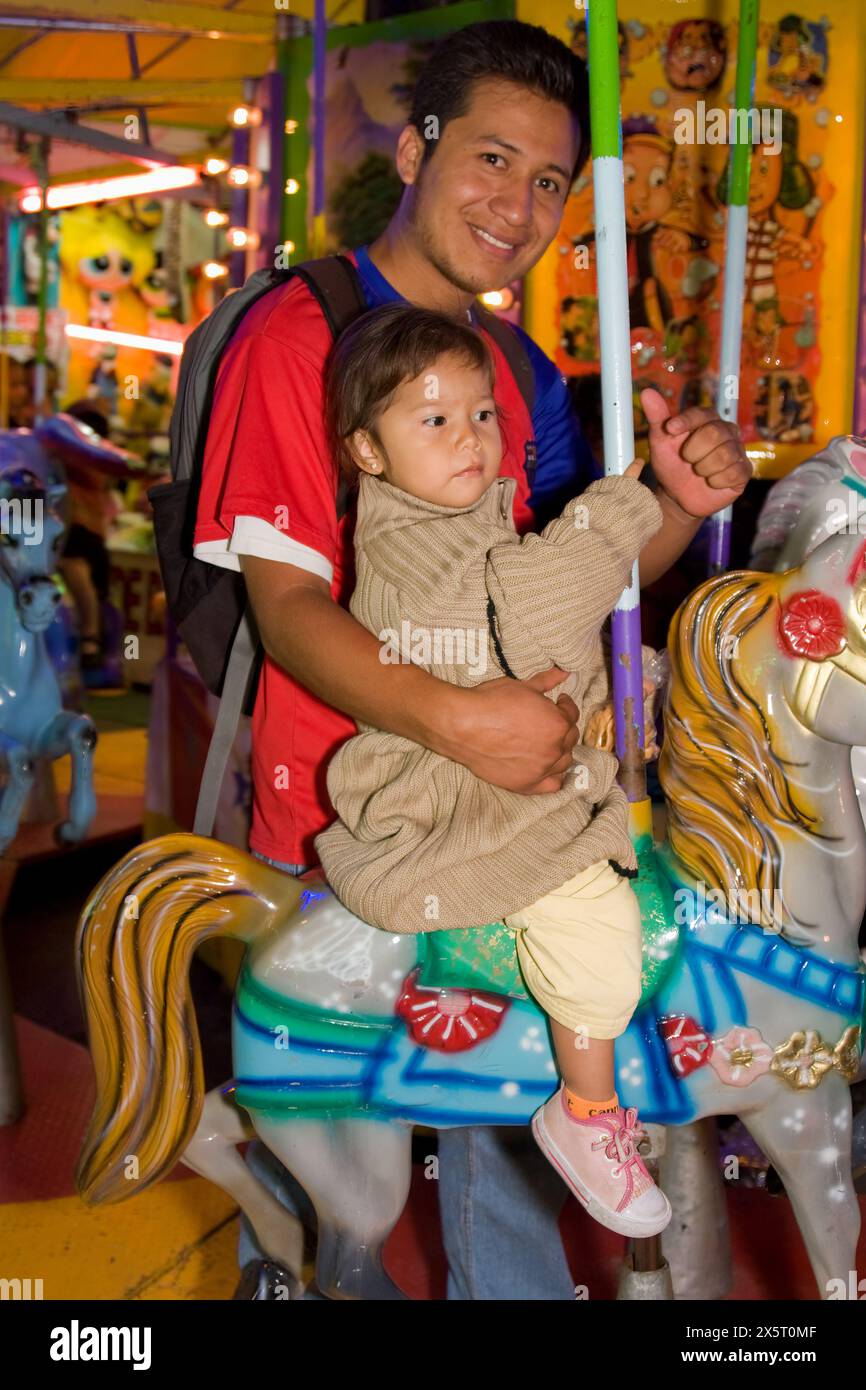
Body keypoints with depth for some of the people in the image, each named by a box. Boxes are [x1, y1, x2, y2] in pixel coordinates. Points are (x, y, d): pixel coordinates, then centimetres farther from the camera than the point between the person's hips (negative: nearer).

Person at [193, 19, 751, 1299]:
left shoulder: (526, 373, 8)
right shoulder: (295, 336, -11)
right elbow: (286, 603, -17)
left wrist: (680, 504, -10)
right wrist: (451, 720, -33)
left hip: (499, 798, 5)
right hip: (333, 810, -5)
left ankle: (513, 1287, 39)